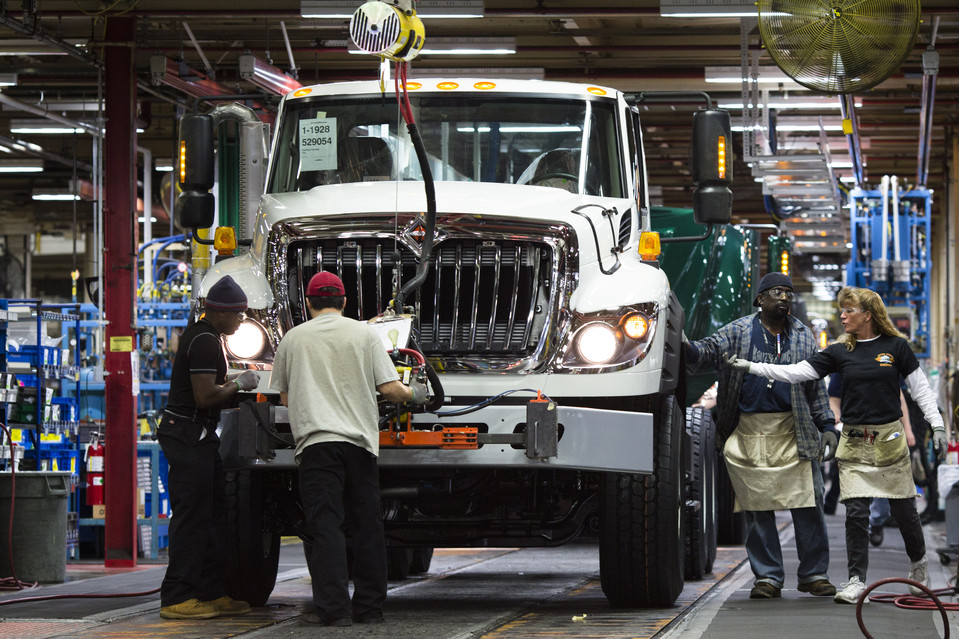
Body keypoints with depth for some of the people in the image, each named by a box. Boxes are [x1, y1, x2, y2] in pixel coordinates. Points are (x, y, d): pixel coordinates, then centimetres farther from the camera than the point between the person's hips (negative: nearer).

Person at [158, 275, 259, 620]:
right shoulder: (204, 341, -16)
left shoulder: (203, 335, 18)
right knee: (191, 516, -11)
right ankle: (176, 598, -10)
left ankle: (211, 593, 14)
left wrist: (233, 381, 13)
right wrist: (239, 385, -8)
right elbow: (205, 397, -22)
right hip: (188, 434, -11)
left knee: (212, 513, 11)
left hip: (198, 436, 11)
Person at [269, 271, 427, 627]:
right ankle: (369, 608, 12)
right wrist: (413, 394, 23)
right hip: (360, 440, 1)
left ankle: (334, 608, -13)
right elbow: (389, 388, 2)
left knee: (326, 527, -5)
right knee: (367, 527, 9)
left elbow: (285, 397, 18)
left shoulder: (293, 338, 9)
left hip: (315, 440, -1)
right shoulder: (364, 334, 8)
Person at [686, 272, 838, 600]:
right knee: (757, 507, 2)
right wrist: (685, 348, -25)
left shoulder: (803, 337, 12)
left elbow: (816, 387, 14)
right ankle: (767, 577, 9)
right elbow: (708, 351, -3)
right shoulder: (738, 332, 7)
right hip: (749, 434, -1)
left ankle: (814, 573, 9)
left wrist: (826, 426, 8)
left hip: (793, 433, 1)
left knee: (807, 505, -1)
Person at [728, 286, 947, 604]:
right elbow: (797, 372, -1)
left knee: (903, 510, 5)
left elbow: (920, 388, 5)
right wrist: (751, 367, -9)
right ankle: (857, 581, -2)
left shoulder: (896, 347, 1)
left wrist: (937, 425, -1)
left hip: (890, 440, -1)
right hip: (854, 444, 1)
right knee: (856, 513, -6)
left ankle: (918, 562, 30)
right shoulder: (840, 352, 4)